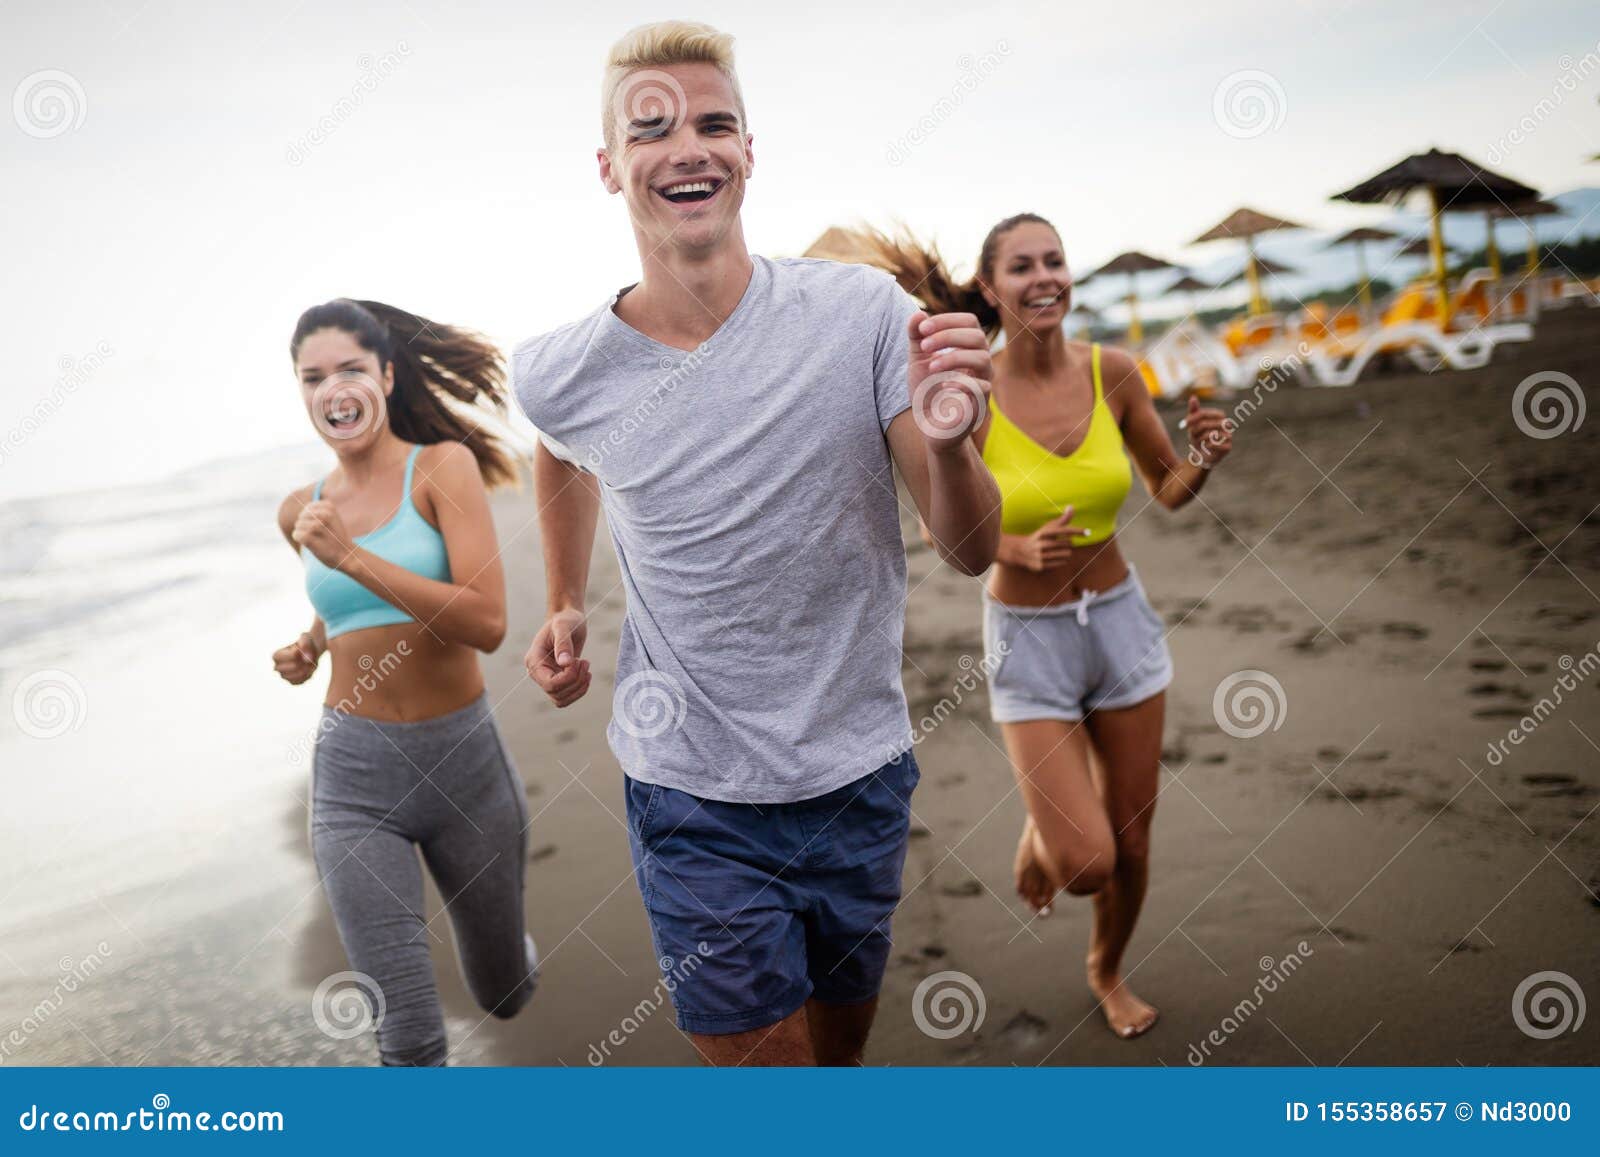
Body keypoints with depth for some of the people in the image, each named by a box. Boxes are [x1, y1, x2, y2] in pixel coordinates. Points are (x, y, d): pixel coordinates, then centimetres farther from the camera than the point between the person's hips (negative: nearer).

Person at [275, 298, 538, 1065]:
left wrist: (351, 555, -24)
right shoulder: (303, 511, 4)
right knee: (409, 1041, -11)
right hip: (353, 778, 2)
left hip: (464, 762, -1)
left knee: (505, 994, 21)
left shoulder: (444, 467, -9)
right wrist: (309, 645, 6)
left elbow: (488, 623, -21)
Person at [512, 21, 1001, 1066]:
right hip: (695, 799, -1)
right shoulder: (560, 377, -10)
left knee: (843, 1039, 22)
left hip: (861, 773, 2)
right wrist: (566, 606, 12)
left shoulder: (863, 312, -14)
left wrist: (945, 442, -31)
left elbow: (972, 552, -11)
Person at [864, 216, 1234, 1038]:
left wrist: (1205, 457, -18)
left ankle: (1108, 972, 43)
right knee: (1084, 863, -7)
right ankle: (1040, 830, 31)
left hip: (1121, 622, 3)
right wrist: (1021, 551, -22)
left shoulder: (1112, 372, -8)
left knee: (1130, 839, 13)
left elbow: (1169, 489, 4)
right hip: (1027, 638, -3)